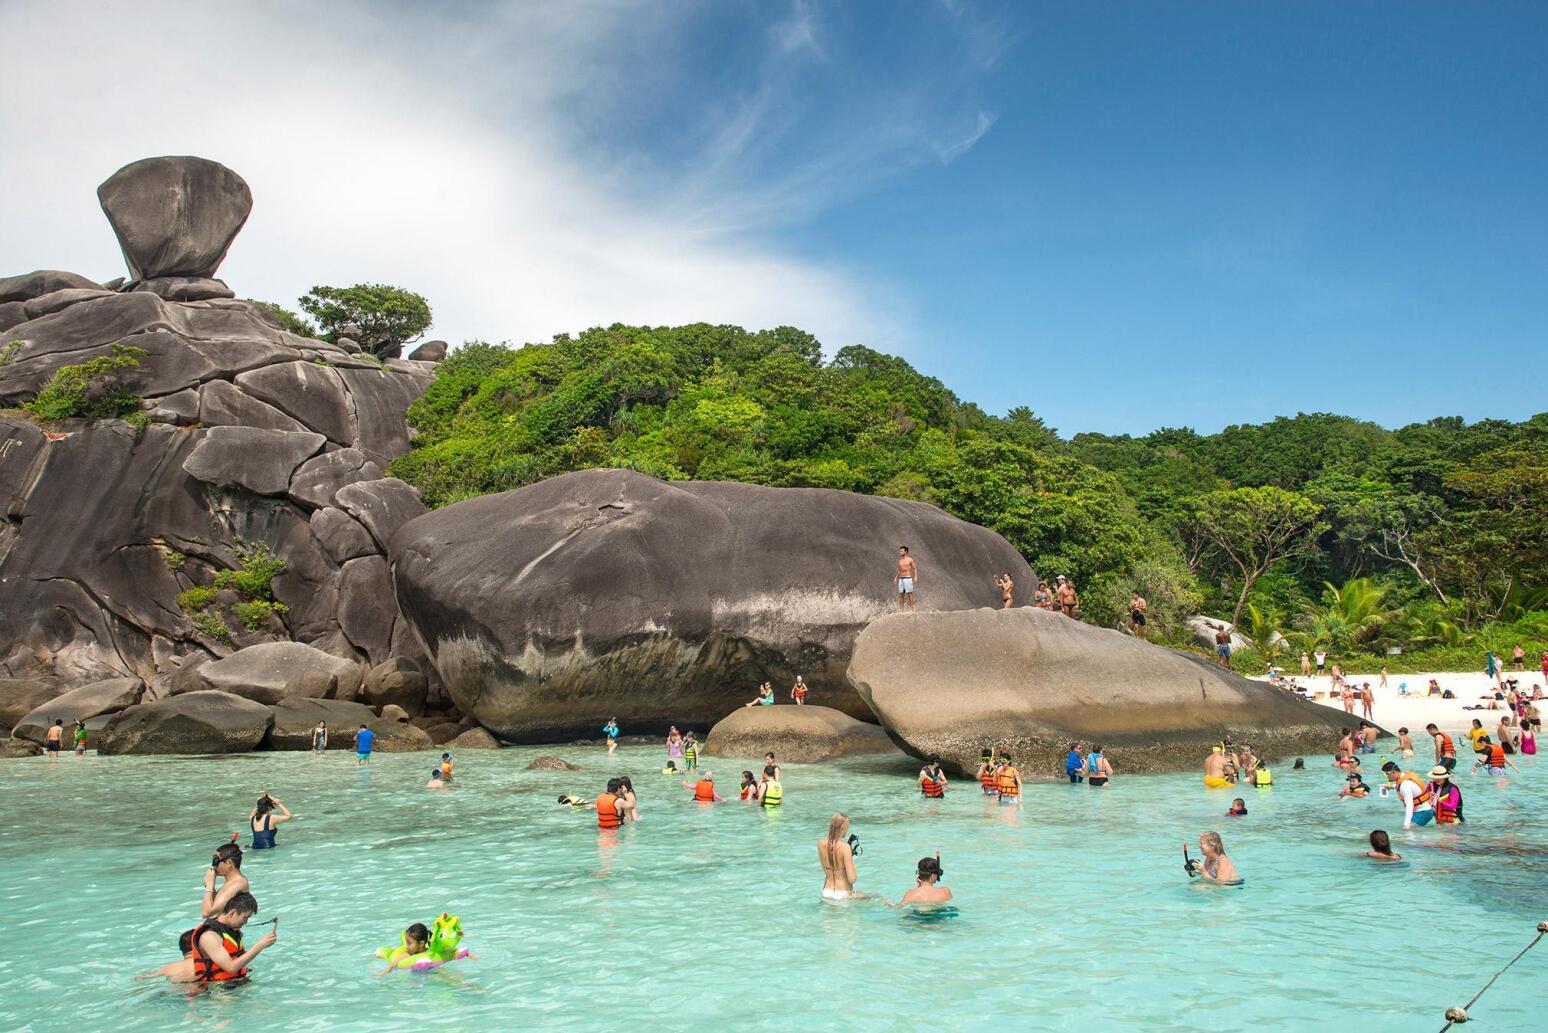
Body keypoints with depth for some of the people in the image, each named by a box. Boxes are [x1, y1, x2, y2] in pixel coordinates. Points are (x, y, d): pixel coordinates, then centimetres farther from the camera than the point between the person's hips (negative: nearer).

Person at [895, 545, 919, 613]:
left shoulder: (910, 559, -4)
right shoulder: (900, 560, 14)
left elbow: (915, 568, -4)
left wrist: (915, 577, -15)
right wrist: (896, 578, 15)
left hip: (908, 579, -6)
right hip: (901, 579, 6)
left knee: (909, 594, -6)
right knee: (901, 595, 3)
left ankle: (911, 609, -4)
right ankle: (901, 610, 4)